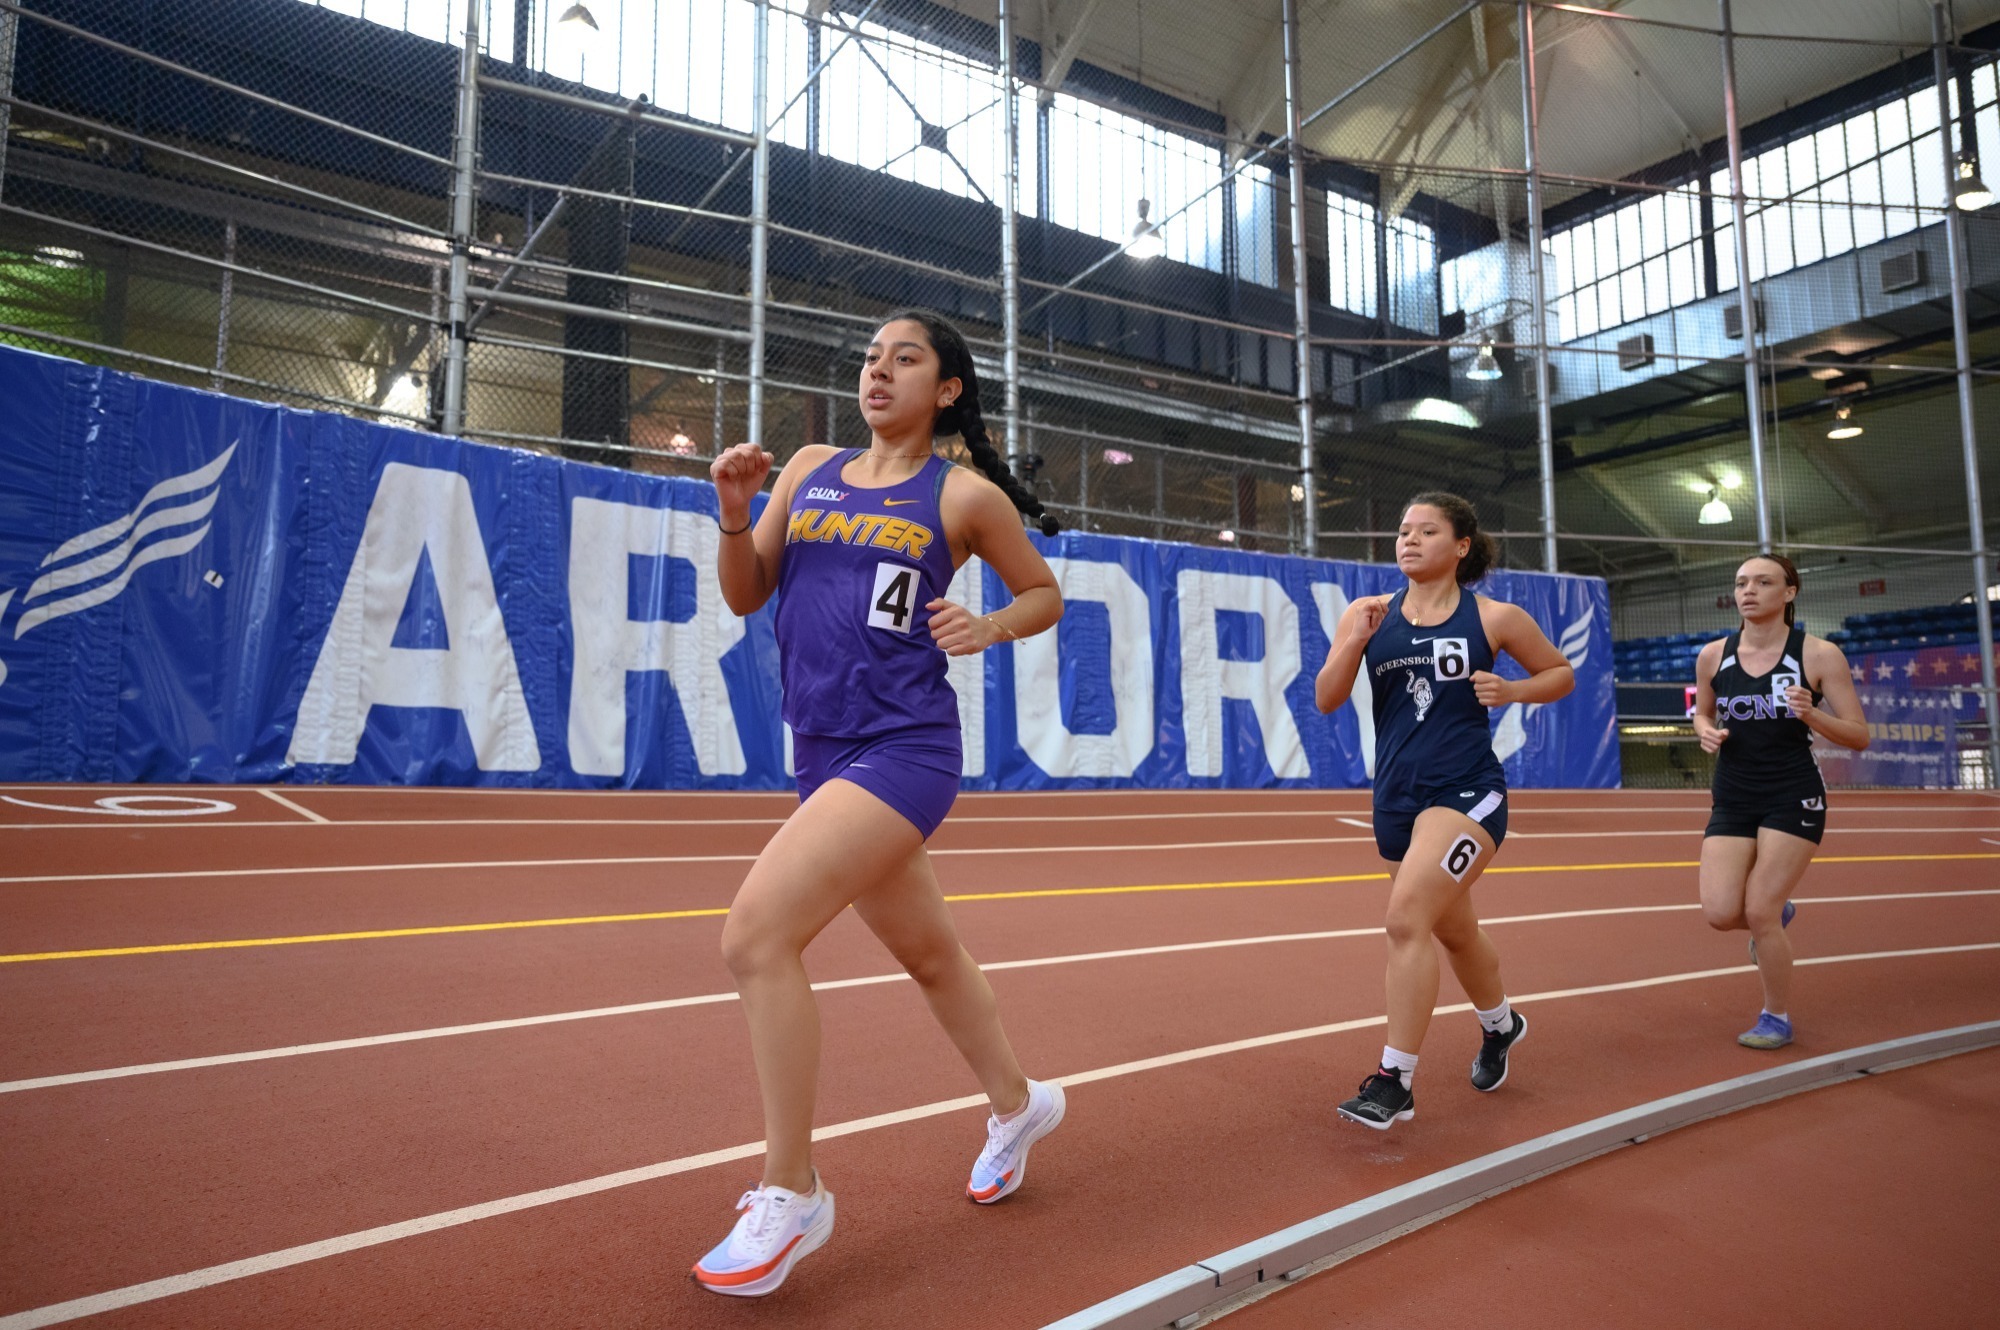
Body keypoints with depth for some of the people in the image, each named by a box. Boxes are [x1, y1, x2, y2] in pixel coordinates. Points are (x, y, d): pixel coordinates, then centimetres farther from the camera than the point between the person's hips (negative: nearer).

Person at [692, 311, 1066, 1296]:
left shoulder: (965, 496, 0)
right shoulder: (810, 469, 12)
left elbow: (1044, 594, 11)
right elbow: (746, 596, 12)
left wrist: (987, 628, -8)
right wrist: (735, 511, -5)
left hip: (903, 751, -6)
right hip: (824, 754, 6)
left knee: (755, 933, -19)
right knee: (927, 954, 19)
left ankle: (791, 1194, -2)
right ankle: (1016, 1102, 44)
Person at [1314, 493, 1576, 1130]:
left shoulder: (1495, 618, -2)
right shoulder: (1368, 613, 3)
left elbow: (1561, 673, 11)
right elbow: (1325, 699, -2)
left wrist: (1513, 691, -9)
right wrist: (1355, 642, -17)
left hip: (1466, 792, -4)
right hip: (1397, 796, 5)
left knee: (1407, 919, -20)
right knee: (1454, 930, 21)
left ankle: (1394, 1081, -9)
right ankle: (1500, 1025, 50)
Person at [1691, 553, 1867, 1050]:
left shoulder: (1819, 655, -8)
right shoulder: (1712, 655, 1)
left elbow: (1859, 736, -5)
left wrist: (1811, 714, -24)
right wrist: (1706, 731, -6)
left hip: (1794, 798, -3)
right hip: (1733, 800, 3)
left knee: (1758, 912, -7)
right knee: (1720, 914, -8)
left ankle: (1777, 1018, 18)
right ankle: (1777, 914, 30)